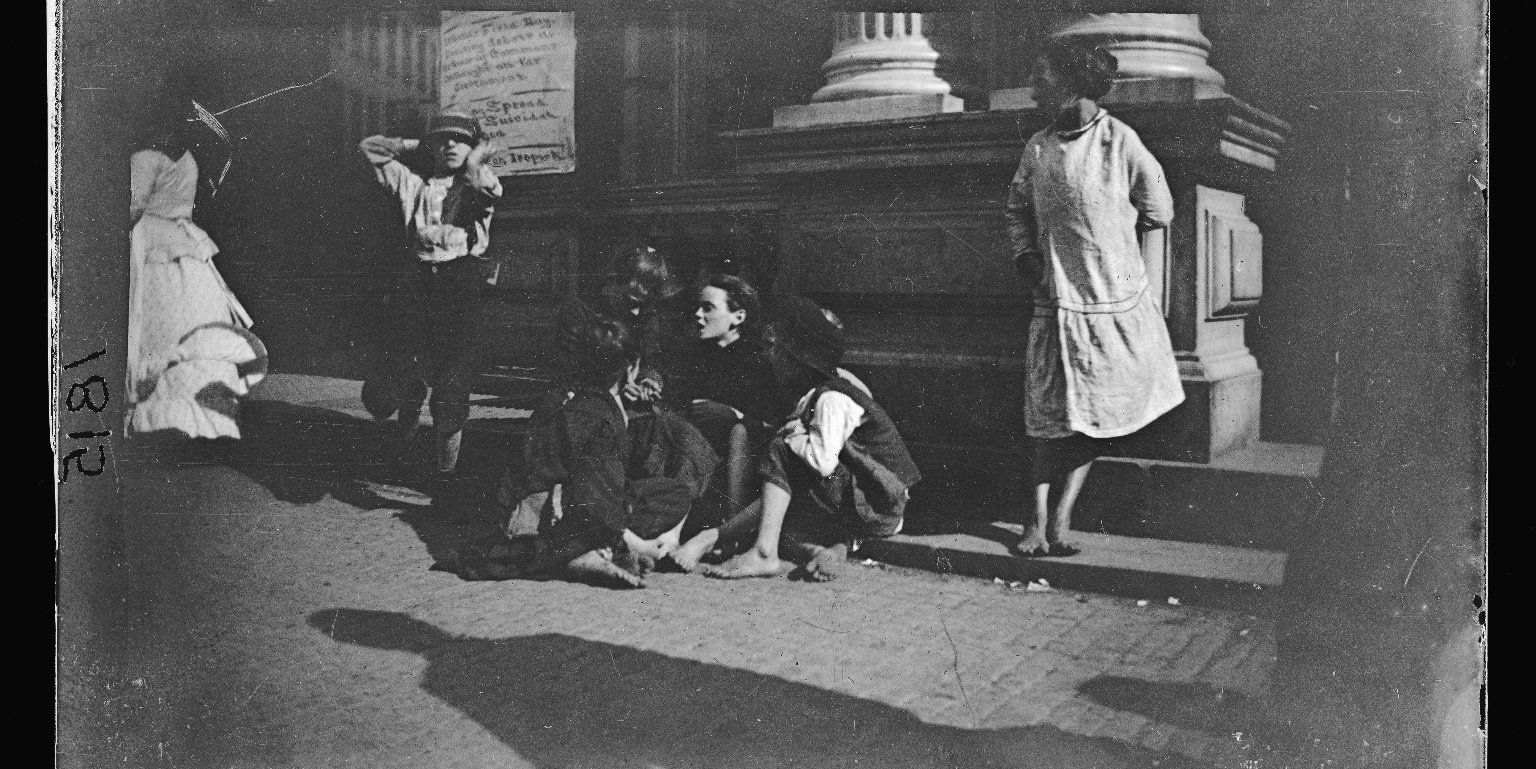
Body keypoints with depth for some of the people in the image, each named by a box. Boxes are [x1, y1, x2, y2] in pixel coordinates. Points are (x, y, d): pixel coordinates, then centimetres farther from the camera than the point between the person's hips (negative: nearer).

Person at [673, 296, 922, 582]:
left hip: (879, 507, -9)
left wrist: (790, 437, -10)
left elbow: (824, 462, -26)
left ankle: (764, 554, -22)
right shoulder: (815, 395, 13)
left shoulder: (833, 399, -16)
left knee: (781, 453, -18)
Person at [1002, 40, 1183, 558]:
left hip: (1116, 299, -2)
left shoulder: (1120, 141, -9)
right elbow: (1017, 210, 19)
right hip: (1055, 298, 3)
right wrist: (1026, 258, 5)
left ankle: (1061, 516, 14)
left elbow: (1159, 212, 1)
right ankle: (1040, 520, 6)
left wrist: (1106, 236, 8)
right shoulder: (1037, 147, 3)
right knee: (1046, 413, 1)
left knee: (1093, 415, 4)